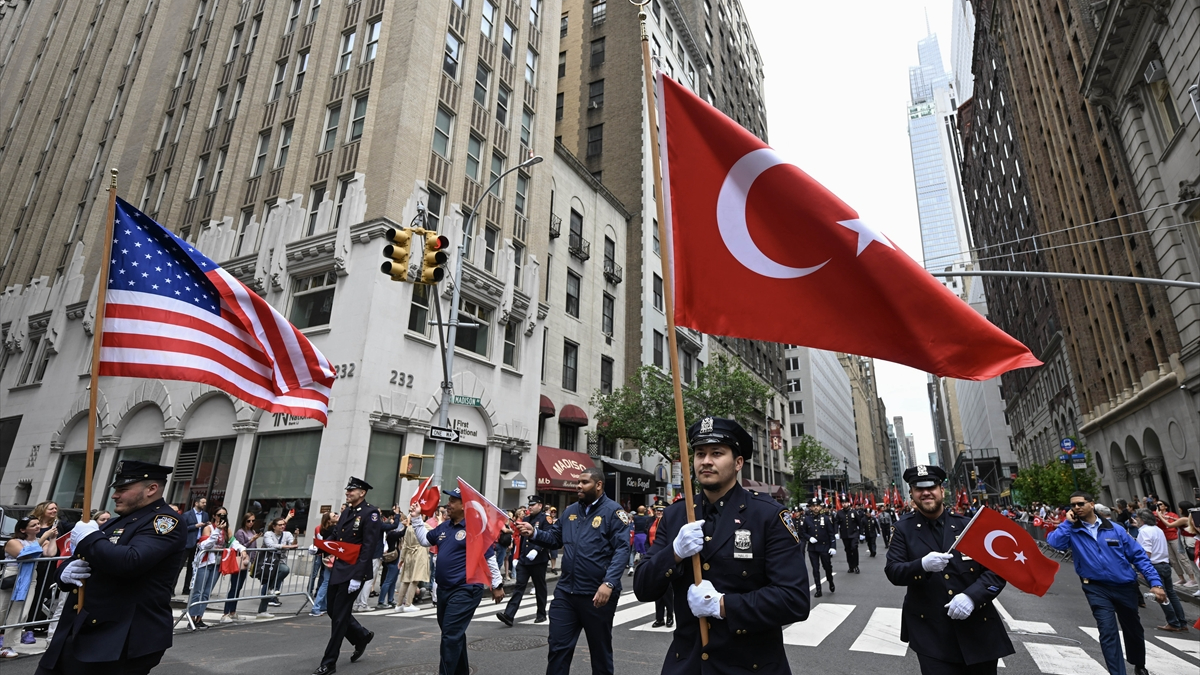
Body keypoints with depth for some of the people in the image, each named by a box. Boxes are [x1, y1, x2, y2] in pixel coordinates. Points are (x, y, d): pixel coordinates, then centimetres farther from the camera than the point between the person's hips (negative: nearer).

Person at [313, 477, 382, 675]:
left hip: (353, 571, -8)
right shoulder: (346, 511, 11)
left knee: (339, 615, 0)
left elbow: (368, 547, -20)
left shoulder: (370, 513, -16)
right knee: (332, 609, 15)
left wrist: (357, 576, -24)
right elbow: (335, 535, 17)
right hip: (338, 568, 9)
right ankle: (362, 636, 35)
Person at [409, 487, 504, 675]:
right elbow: (424, 540, 22)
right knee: (454, 634, 20)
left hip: (465, 591, -8)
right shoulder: (445, 526, 7)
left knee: (450, 636, -8)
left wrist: (497, 585, -11)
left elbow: (490, 558, -13)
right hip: (444, 589, 9)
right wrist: (416, 518, 12)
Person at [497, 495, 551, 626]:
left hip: (538, 560, -6)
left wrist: (536, 550, -30)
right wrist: (518, 556, 16)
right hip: (524, 559, 6)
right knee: (518, 586, -1)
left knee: (540, 588, 8)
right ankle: (509, 615, -6)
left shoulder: (545, 519, -9)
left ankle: (541, 614, 22)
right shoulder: (526, 519, 13)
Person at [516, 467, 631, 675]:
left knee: (600, 650, 14)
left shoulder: (613, 511, -11)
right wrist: (534, 533, -4)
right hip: (565, 592, 5)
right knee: (558, 647, 9)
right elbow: (555, 539, 15)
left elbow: (622, 549, -18)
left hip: (597, 594, -5)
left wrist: (609, 583, -28)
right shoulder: (570, 510, 9)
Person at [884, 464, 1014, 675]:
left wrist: (972, 596, -17)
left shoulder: (967, 525, 0)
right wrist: (922, 565, -28)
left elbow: (997, 569, -1)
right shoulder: (903, 529, -3)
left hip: (980, 629, 2)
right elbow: (892, 571, -9)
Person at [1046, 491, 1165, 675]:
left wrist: (1155, 582, -6)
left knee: (1134, 630, 22)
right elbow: (1054, 542, -25)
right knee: (1108, 631, -15)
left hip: (1125, 586, 3)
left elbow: (1139, 556, 2)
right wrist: (1067, 521, -19)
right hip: (1097, 588, -2)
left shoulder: (1114, 529, -2)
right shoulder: (1072, 530, -6)